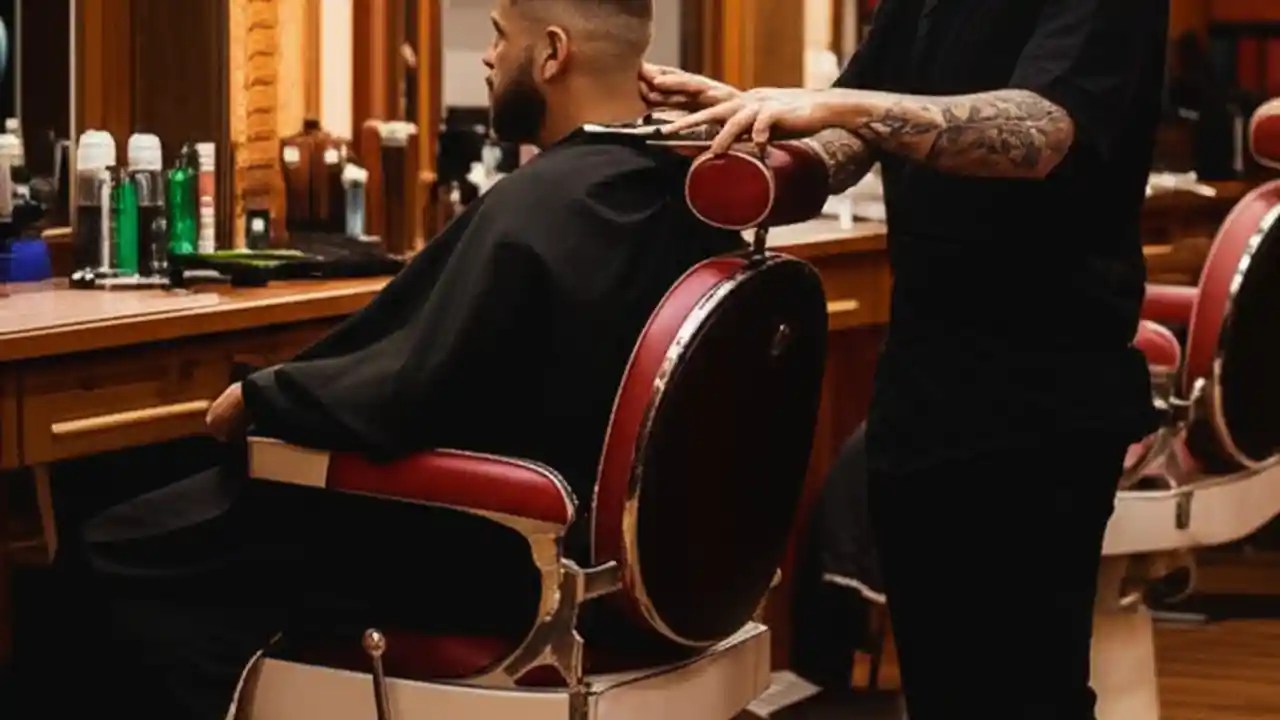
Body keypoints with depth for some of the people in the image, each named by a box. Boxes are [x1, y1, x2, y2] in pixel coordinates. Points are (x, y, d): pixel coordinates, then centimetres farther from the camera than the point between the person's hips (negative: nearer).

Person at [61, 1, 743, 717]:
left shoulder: (534, 205, -27)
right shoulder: (687, 184, -1)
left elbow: (404, 396, -25)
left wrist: (258, 394, -9)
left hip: (489, 557, -9)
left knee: (125, 551, -1)